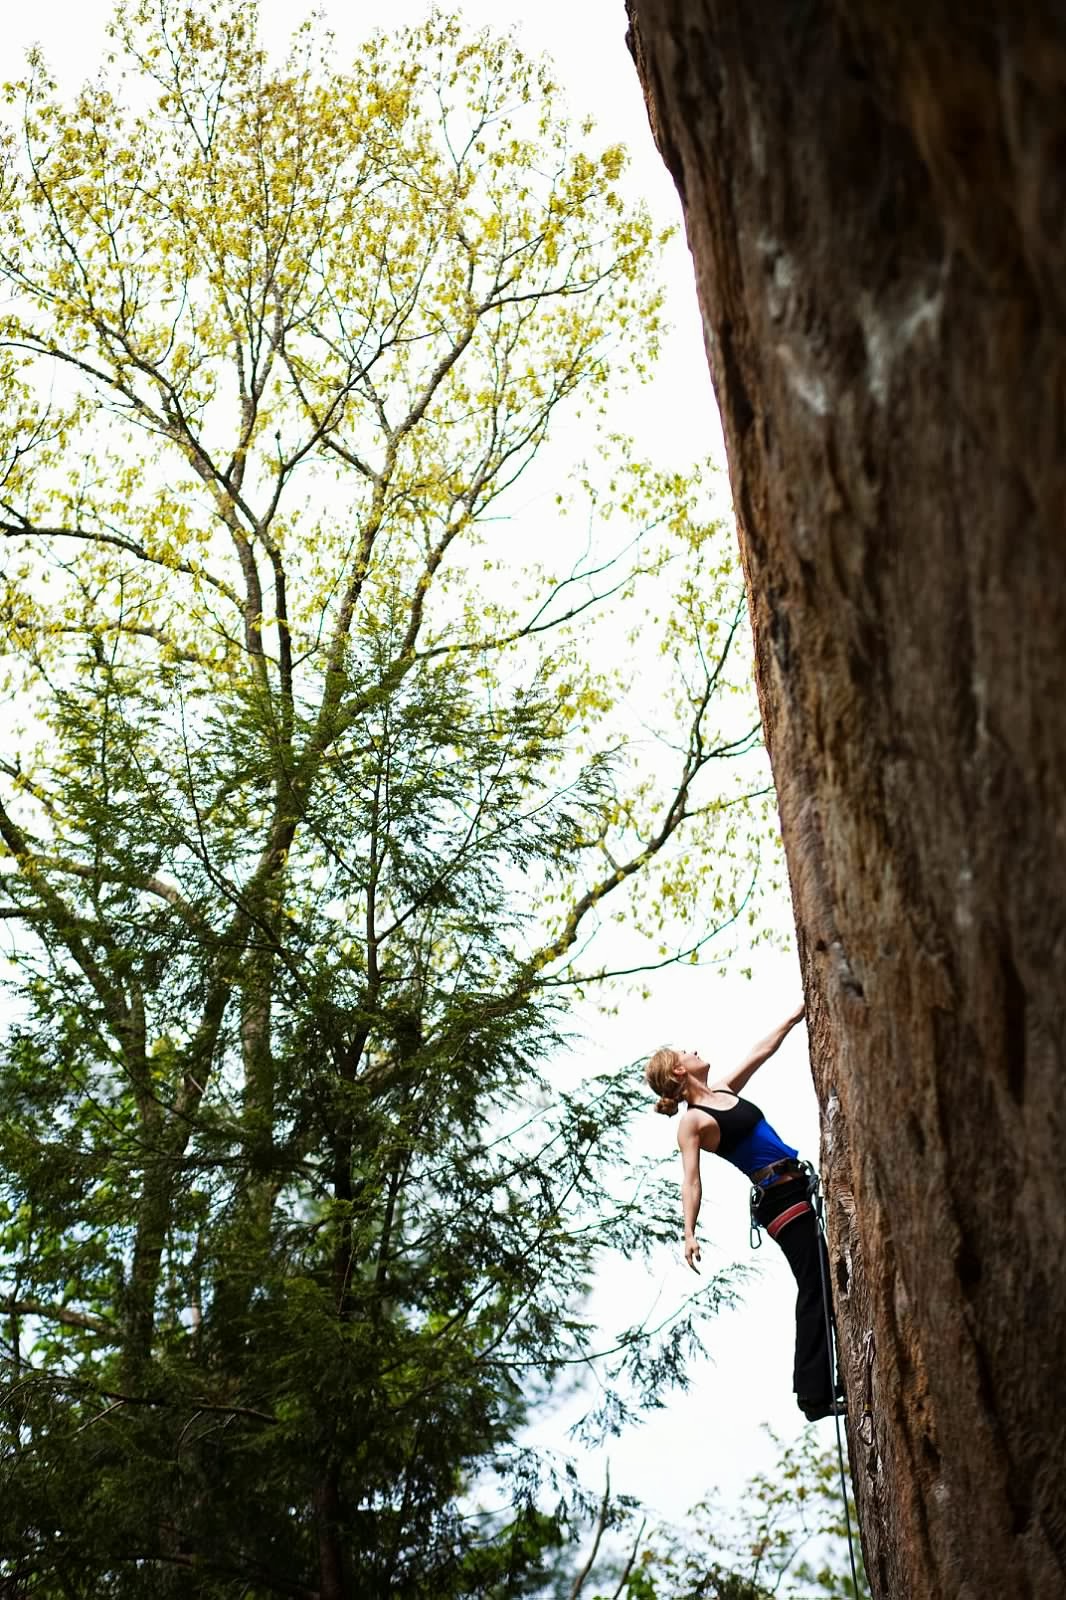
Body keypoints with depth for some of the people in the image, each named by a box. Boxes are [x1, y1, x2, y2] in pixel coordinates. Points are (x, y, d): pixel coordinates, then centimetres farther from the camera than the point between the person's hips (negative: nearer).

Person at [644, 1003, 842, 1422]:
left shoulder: (724, 1089, 14)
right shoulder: (692, 1122, -10)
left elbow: (763, 1050, 21)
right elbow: (691, 1181, -19)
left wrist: (797, 1013, 20)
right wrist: (689, 1233, -31)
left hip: (796, 1190, 9)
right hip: (779, 1198, -9)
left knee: (822, 1288, 12)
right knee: (816, 1290, -12)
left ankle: (816, 1389, 17)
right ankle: (815, 1396, -14)